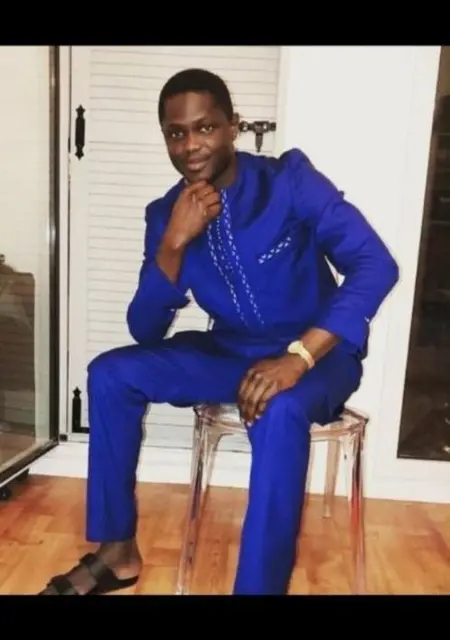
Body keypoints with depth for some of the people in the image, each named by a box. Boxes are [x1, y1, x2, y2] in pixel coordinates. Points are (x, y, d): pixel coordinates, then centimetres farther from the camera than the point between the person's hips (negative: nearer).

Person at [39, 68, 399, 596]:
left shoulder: (290, 180, -15)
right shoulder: (166, 214, -3)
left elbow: (376, 265, -24)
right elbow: (145, 331, -8)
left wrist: (297, 357, -35)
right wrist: (174, 242, -23)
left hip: (315, 357, -4)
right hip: (231, 353, 5)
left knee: (278, 412, -38)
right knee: (111, 374, -11)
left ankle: (259, 585, -19)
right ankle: (118, 551, 2)